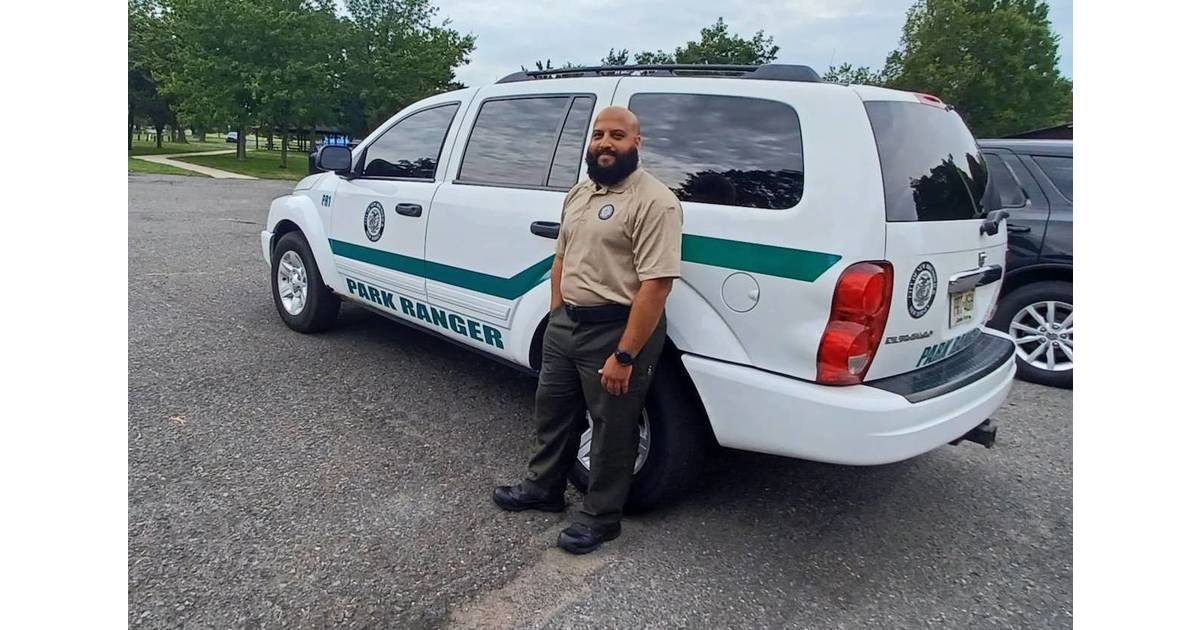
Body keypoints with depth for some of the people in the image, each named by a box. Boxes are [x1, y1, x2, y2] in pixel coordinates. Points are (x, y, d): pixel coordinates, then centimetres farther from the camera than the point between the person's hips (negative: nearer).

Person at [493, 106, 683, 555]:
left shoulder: (653, 201, -17)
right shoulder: (579, 193, 11)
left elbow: (656, 284, -22)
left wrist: (624, 356, -24)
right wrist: (555, 316, 14)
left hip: (618, 330, -8)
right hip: (565, 324, 9)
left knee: (612, 429, 7)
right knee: (552, 409, 21)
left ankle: (601, 517, 26)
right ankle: (543, 488, 42)